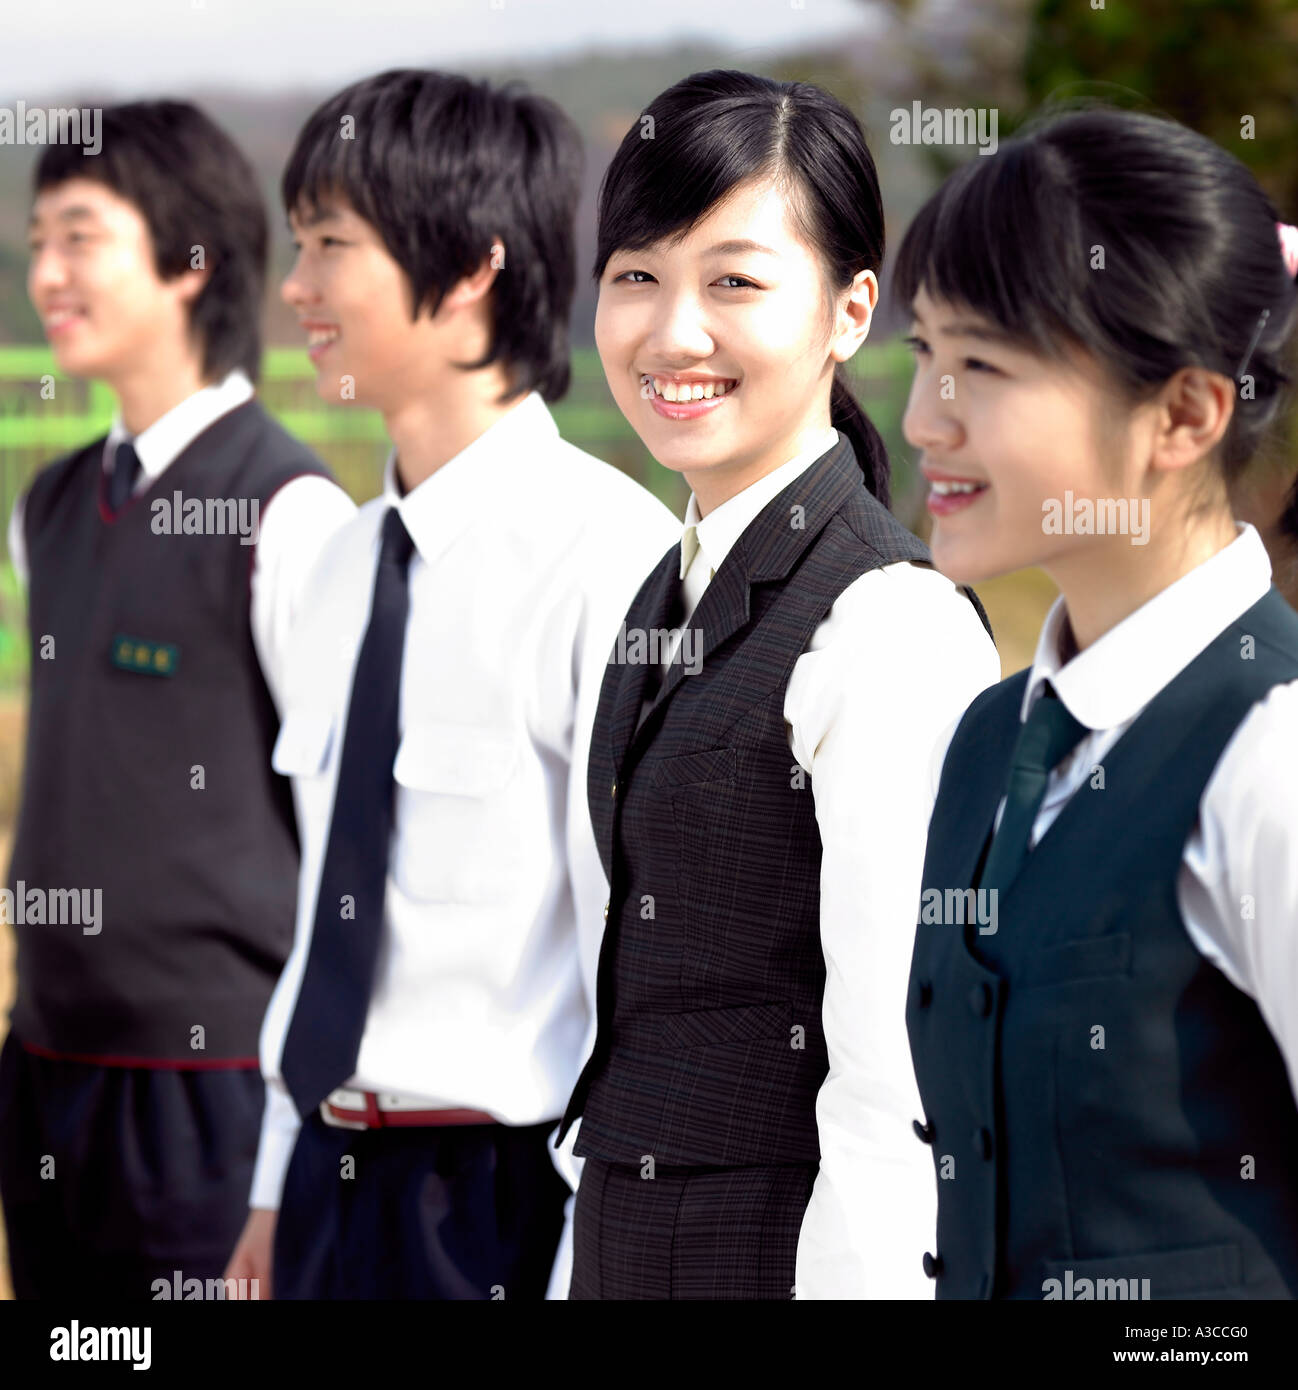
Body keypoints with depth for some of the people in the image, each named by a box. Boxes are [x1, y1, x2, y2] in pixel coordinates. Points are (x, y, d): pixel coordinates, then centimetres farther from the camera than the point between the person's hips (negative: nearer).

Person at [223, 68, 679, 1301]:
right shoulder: (347, 567, 9)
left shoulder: (608, 560, -16)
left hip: (506, 1201, -7)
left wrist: (598, 1258, -15)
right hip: (334, 1189, 7)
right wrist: (281, 1187, 15)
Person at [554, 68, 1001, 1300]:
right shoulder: (677, 592, 10)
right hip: (628, 1242, 8)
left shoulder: (896, 629, -16)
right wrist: (593, 1265, 12)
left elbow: (898, 1092, -20)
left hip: (784, 1247, -8)